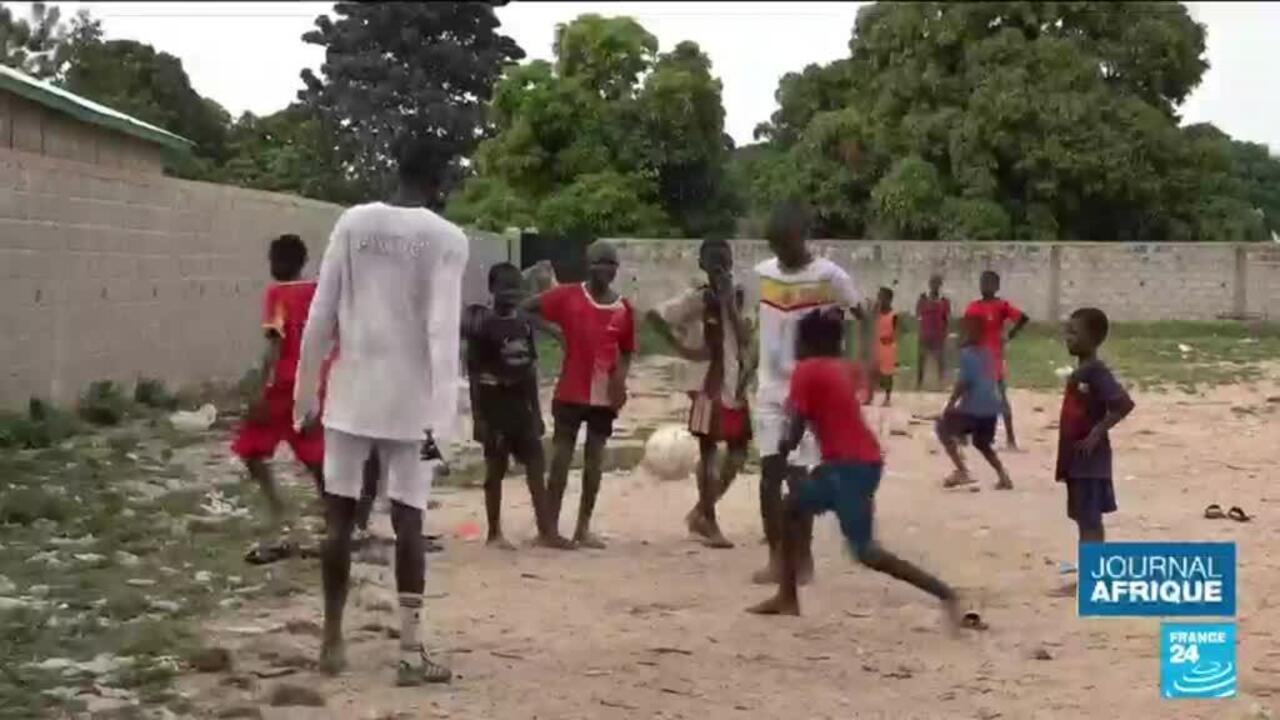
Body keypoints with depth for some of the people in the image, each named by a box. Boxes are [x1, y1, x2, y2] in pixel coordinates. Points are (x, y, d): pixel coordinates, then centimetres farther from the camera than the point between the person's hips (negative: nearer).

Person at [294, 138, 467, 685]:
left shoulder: (353, 223, 2)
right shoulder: (447, 239, -6)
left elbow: (321, 316, 1)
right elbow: (443, 331, -13)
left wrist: (305, 391, 9)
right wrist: (441, 417, -15)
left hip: (350, 396, 2)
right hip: (409, 403, -2)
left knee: (340, 517, 9)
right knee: (408, 522, 2)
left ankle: (332, 641, 16)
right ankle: (411, 652, 0)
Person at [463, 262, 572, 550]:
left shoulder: (525, 323, 8)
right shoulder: (482, 324, -10)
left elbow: (531, 369, 12)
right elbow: (474, 374, -10)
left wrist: (536, 410, 12)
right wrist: (477, 416, -14)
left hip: (522, 406, 6)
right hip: (494, 406, -6)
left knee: (537, 466, 3)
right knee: (495, 469, 2)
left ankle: (545, 530, 6)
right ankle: (495, 533, 11)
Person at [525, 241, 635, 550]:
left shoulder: (624, 309, 5)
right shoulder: (567, 296, -3)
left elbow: (626, 351, 11)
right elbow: (527, 308, -2)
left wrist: (620, 378, -5)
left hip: (605, 395, 3)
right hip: (570, 391, -3)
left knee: (595, 461, 7)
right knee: (561, 457, 1)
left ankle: (583, 528, 16)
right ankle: (550, 527, 5)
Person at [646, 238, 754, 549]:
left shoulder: (736, 295, 10)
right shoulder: (696, 298, -8)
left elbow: (745, 338, 0)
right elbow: (654, 315, -17)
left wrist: (730, 302, -8)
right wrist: (682, 348, -16)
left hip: (735, 381, 7)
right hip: (708, 383, -7)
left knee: (739, 451, 9)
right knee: (709, 450, -4)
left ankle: (700, 512, 21)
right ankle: (708, 520, 2)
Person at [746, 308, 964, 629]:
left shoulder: (806, 370, -6)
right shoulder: (845, 369, 16)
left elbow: (795, 432, -9)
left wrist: (782, 447, 10)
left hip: (851, 464, -9)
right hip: (860, 460, 9)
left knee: (864, 550, -10)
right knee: (793, 506, 20)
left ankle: (944, 593, -15)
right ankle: (787, 598, 23)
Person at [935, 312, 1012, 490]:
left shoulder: (967, 353, -9)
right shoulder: (986, 353, 16)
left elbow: (964, 382, -16)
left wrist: (950, 405, -9)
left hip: (974, 407, -8)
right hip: (991, 406, 8)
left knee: (944, 428, 11)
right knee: (983, 444, 27)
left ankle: (962, 471, -1)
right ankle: (1003, 477, 11)